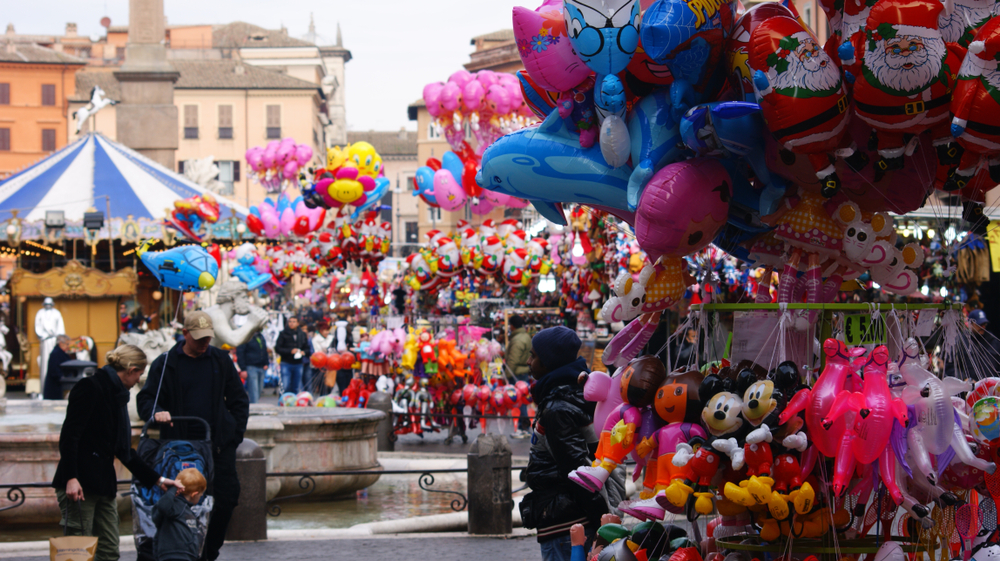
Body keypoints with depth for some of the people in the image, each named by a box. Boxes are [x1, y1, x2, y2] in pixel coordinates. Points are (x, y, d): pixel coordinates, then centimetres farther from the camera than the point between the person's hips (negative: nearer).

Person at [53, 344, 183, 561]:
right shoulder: (90, 388, -9)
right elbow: (69, 435, -17)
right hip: (79, 484, -9)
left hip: (103, 484, 9)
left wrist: (157, 479, 22)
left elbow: (124, 450, 22)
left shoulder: (117, 395, 18)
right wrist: (71, 478, -25)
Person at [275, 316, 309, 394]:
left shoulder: (302, 335, 11)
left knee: (296, 388, 7)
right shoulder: (283, 334, -1)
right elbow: (277, 348, -6)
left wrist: (303, 352, -6)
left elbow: (307, 348, 17)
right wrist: (290, 351, -17)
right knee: (285, 386, -11)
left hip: (298, 364, 4)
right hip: (286, 364, -4)